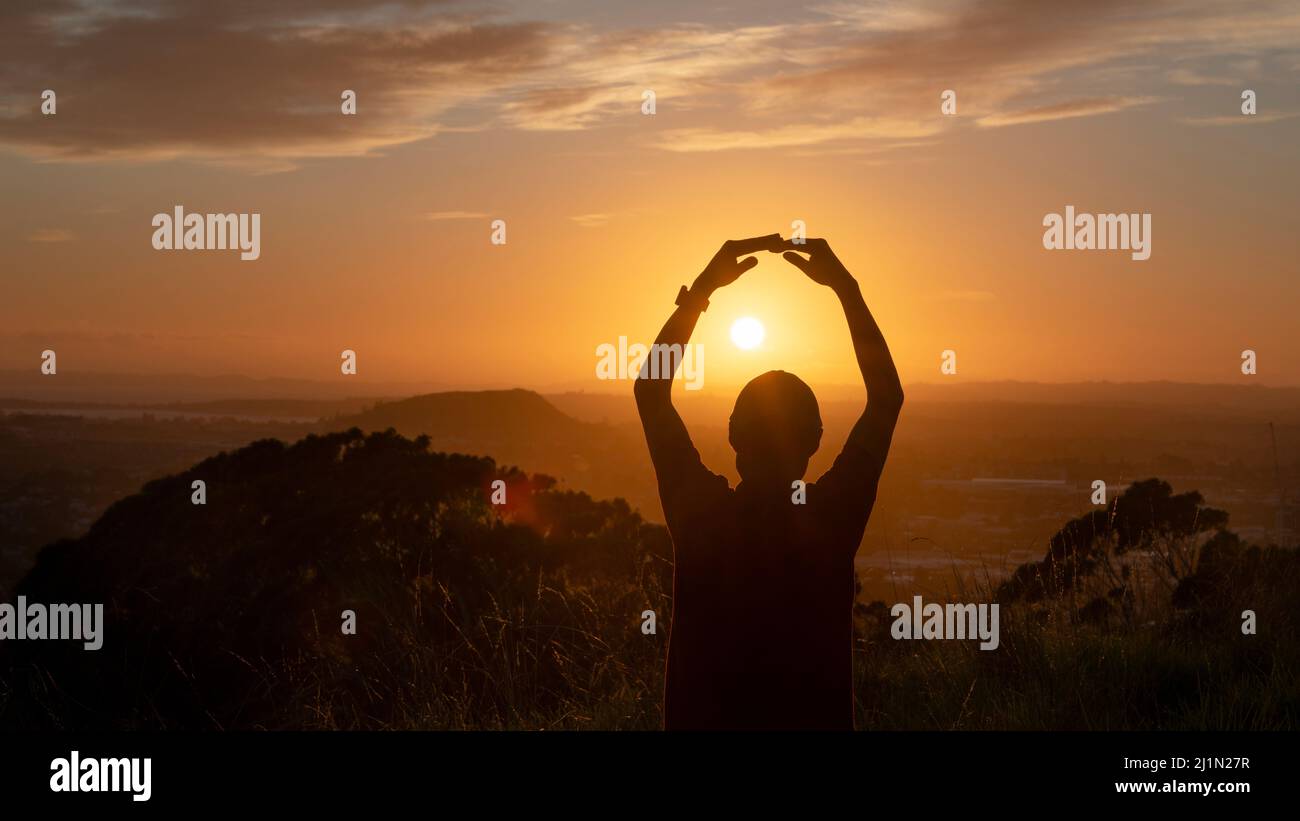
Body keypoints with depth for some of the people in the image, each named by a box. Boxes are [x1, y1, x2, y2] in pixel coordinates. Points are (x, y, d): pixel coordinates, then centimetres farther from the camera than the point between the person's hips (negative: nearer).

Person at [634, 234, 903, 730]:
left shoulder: (700, 514, -19)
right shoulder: (833, 520, -18)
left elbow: (651, 389, -8)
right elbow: (887, 397, -7)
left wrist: (703, 288, -8)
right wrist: (845, 286, -7)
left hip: (703, 718, 0)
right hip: (817, 720, 0)